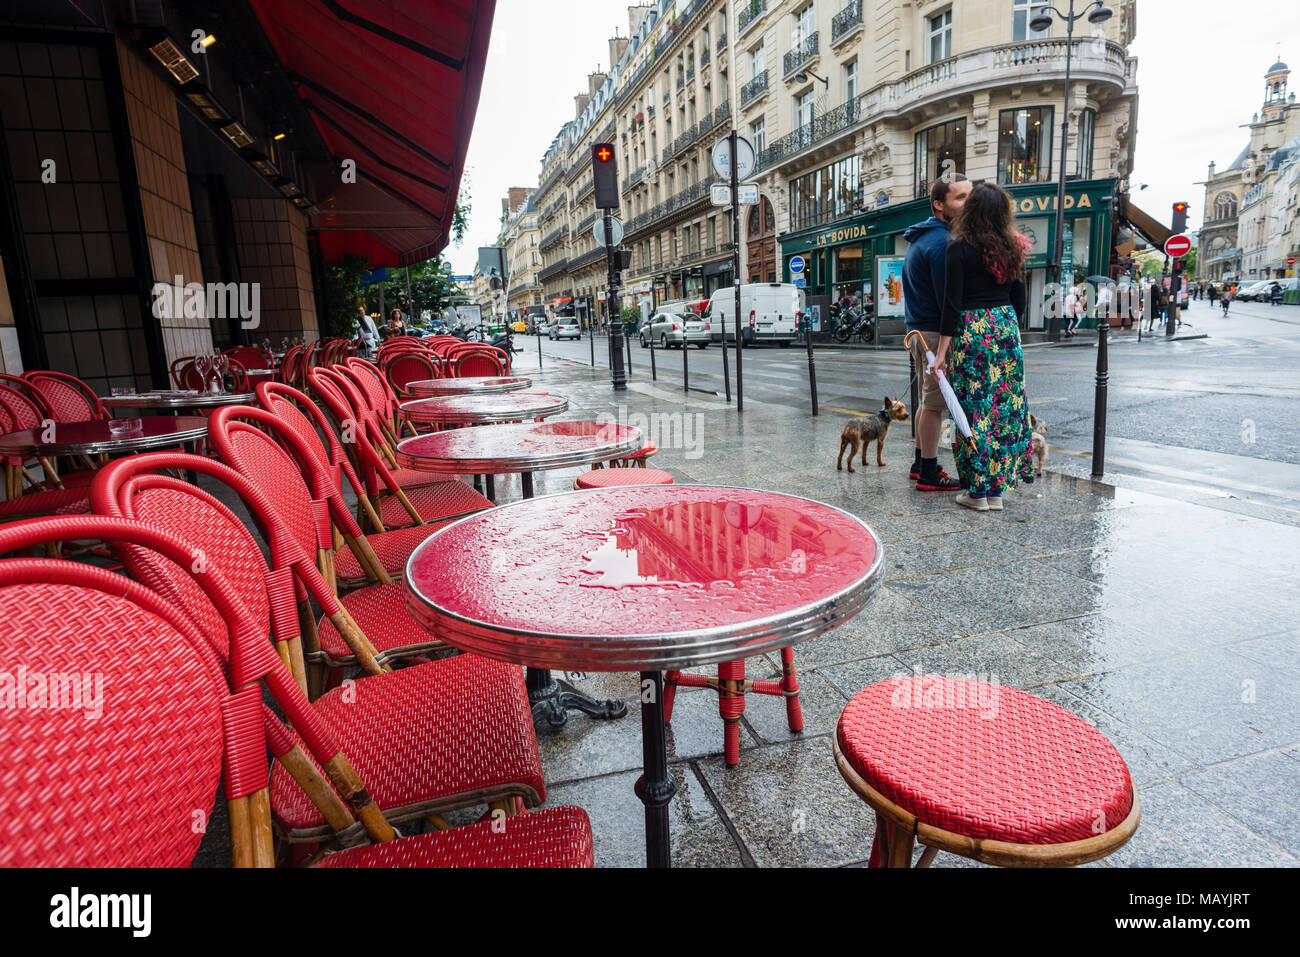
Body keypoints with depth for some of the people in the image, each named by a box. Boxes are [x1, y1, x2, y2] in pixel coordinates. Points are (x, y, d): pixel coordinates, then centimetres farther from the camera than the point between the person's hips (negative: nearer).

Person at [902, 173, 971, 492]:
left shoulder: (922, 238, 16)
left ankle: (921, 463, 27)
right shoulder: (941, 241, -16)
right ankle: (929, 474, 2)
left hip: (917, 329, 10)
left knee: (926, 400, 18)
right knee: (935, 403, -4)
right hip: (936, 332, -10)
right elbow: (948, 298, -18)